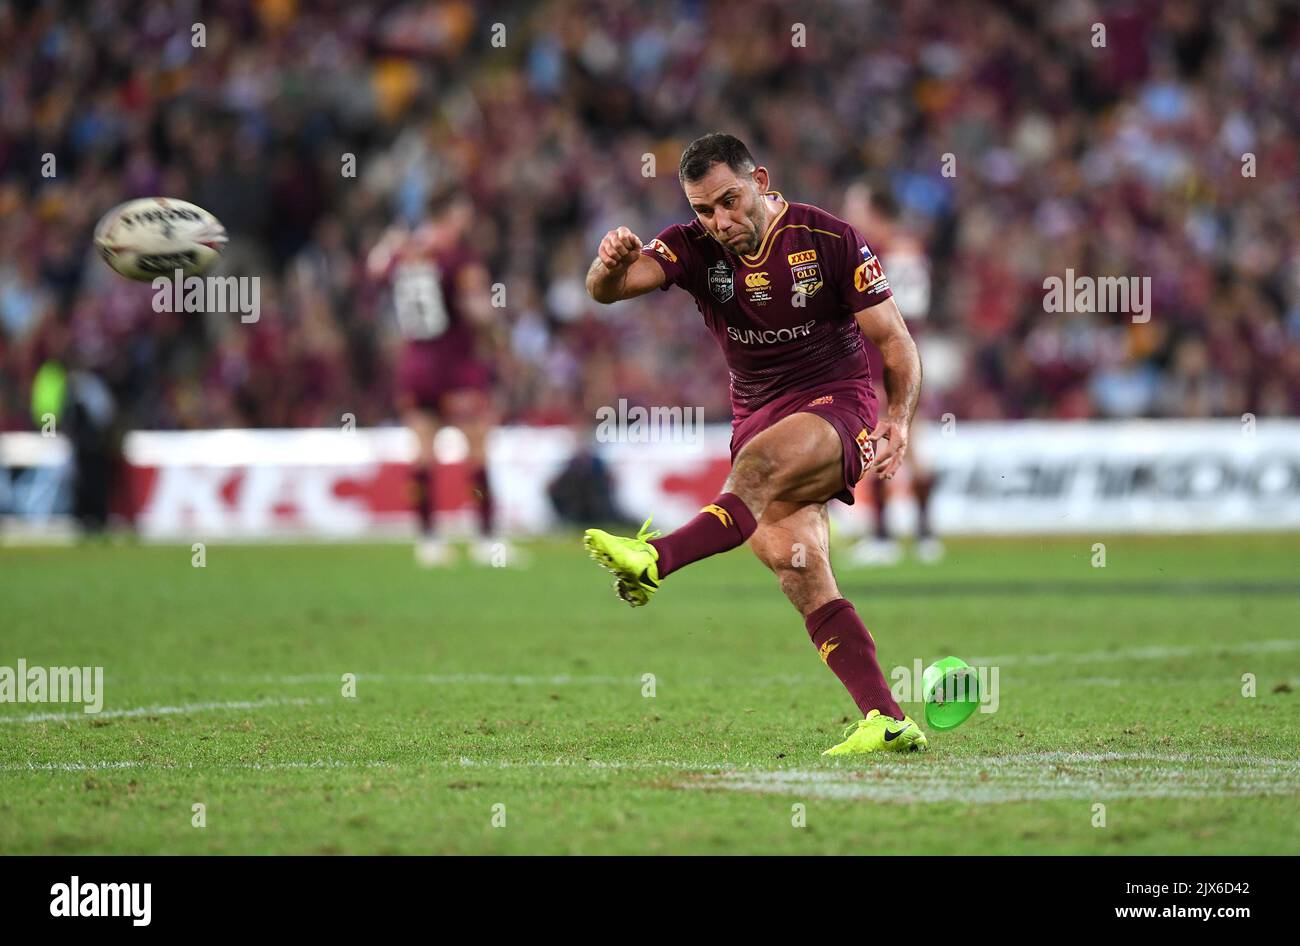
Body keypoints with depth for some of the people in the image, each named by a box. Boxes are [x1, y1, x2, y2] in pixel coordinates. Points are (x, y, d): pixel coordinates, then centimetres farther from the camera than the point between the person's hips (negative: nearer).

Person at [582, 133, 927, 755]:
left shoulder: (831, 241, -7)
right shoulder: (694, 248, 1)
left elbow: (894, 341, -4)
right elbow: (607, 289, -14)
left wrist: (899, 420, -21)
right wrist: (610, 266, -39)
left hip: (837, 407, -4)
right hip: (758, 416, 4)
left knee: (760, 462, -36)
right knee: (791, 558, -16)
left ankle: (653, 562, -56)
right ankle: (887, 720, -19)